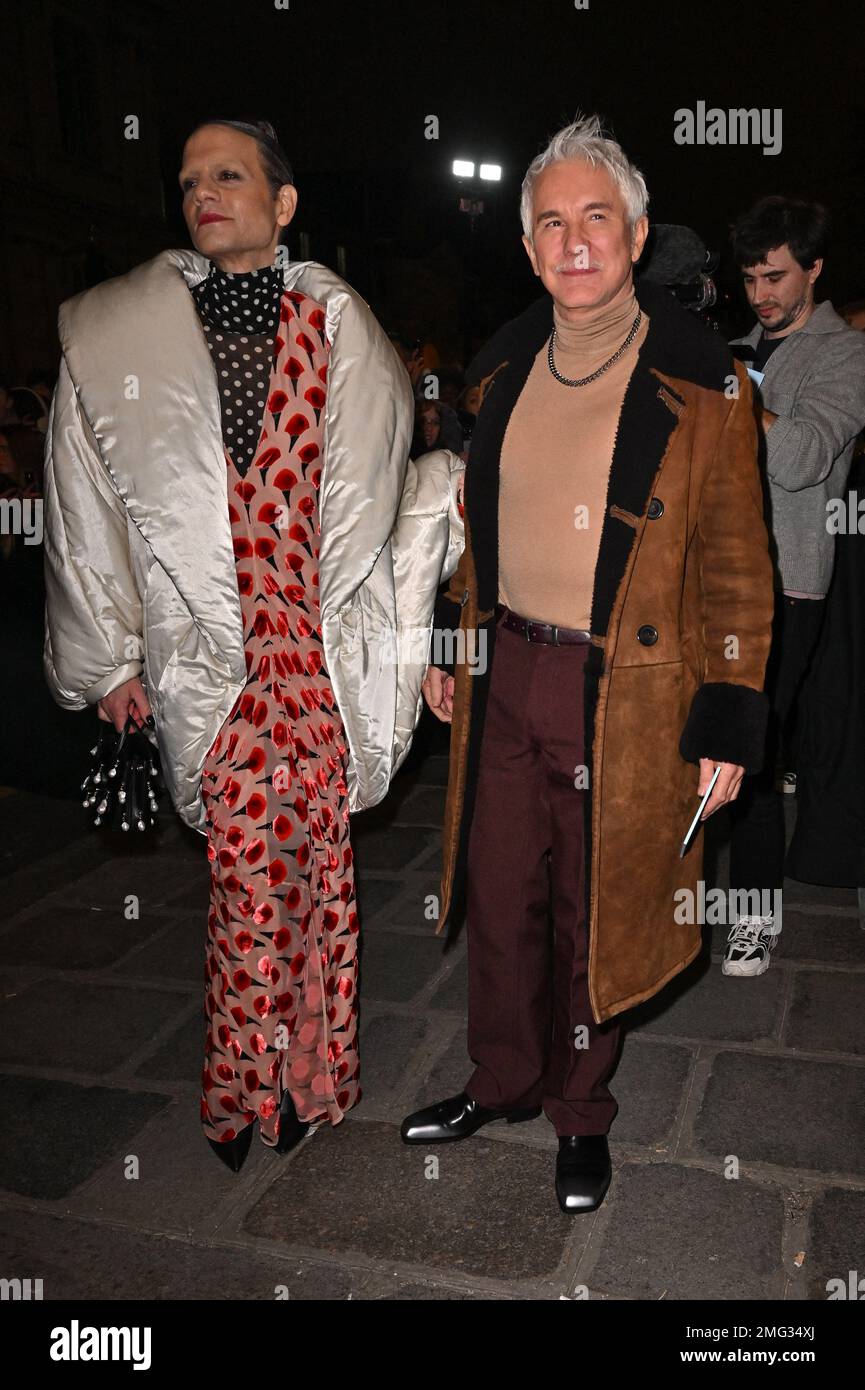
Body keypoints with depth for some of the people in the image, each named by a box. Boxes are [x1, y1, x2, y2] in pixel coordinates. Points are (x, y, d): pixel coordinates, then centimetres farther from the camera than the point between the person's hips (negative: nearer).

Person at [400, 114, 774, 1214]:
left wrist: (729, 721, -10)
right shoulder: (509, 361, 7)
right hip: (502, 679, 5)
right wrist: (451, 644, 16)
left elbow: (735, 568, -7)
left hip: (624, 699, -4)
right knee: (499, 899, 16)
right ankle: (503, 1083, 40)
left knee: (592, 915, 10)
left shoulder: (699, 381, -8)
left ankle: (581, 1116, 35)